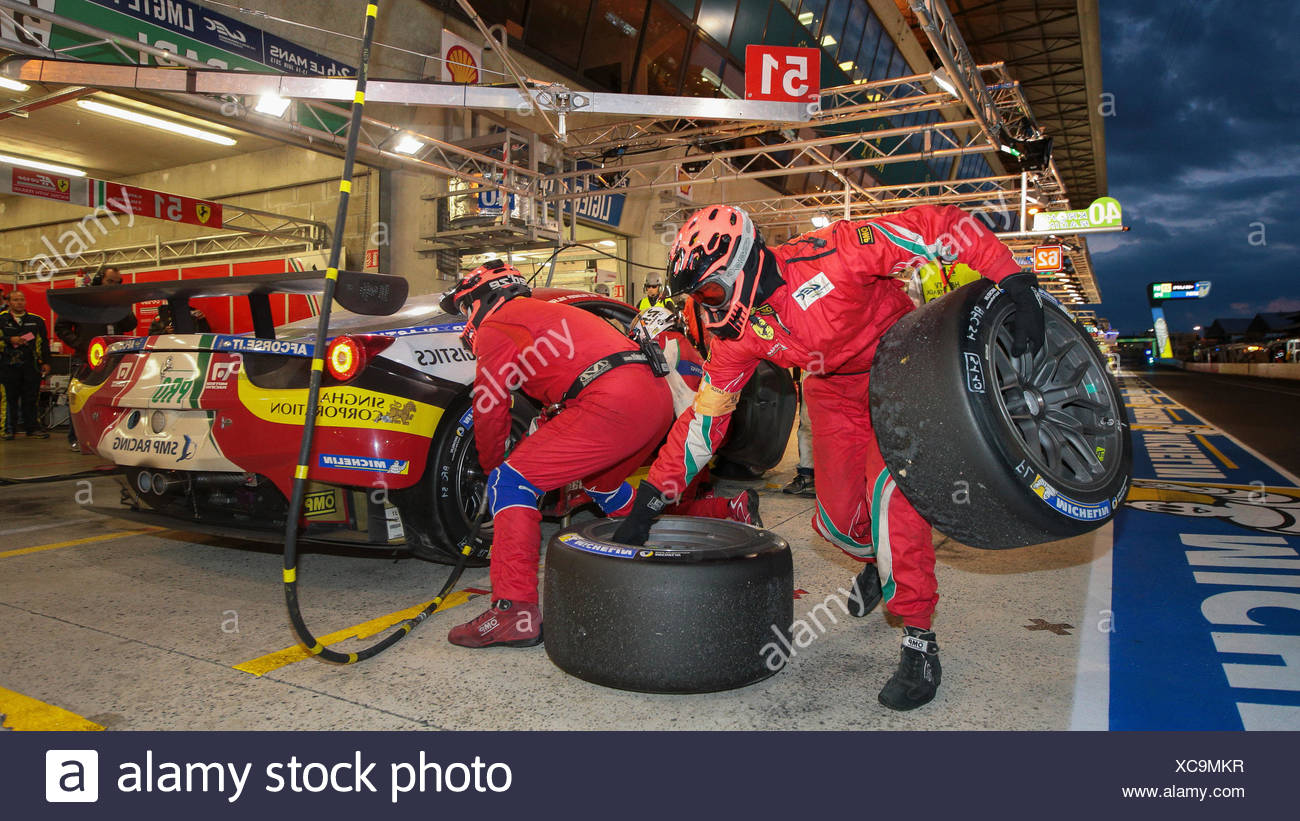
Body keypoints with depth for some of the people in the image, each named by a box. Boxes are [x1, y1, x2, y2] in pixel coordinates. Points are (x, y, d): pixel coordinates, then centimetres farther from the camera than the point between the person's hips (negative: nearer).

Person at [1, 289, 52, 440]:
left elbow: (44, 342, 12)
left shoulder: (36, 321, 12)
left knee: (30, 399, 4)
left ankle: (31, 429, 8)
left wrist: (45, 362, 6)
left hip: (31, 365, 1)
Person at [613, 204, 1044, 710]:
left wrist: (1014, 283, -38)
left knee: (890, 491, -24)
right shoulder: (738, 332, -13)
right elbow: (704, 417, -7)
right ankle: (878, 560, 40)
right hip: (834, 388, 5)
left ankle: (919, 640, -10)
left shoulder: (828, 255, -32)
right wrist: (650, 498, -8)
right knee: (836, 520, 3)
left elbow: (939, 226, -29)